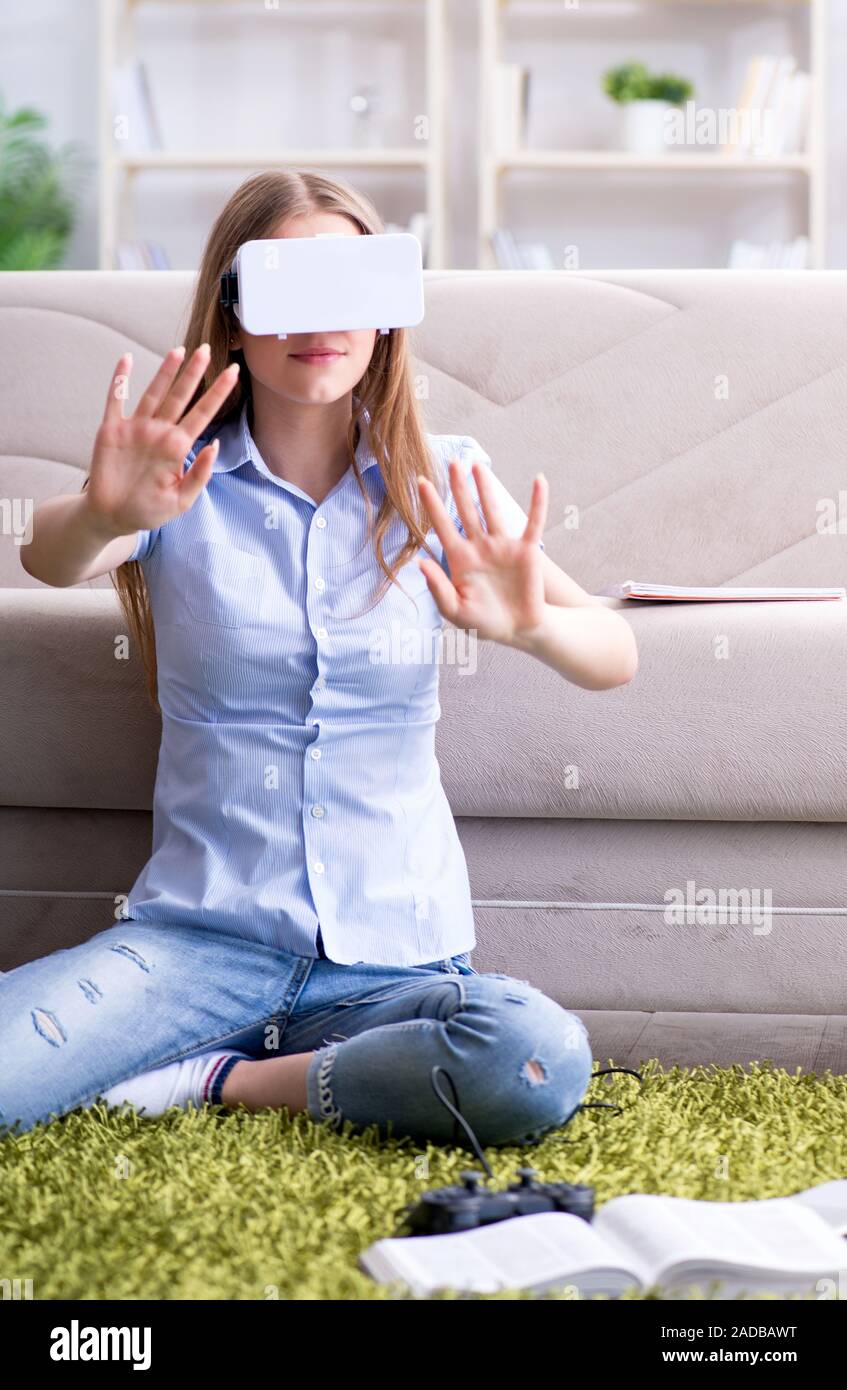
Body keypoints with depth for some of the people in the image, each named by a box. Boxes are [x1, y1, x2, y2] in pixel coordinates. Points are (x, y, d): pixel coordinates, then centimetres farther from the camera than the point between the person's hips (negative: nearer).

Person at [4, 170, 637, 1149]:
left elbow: (614, 657, -7)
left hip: (391, 948, 2)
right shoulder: (182, 478, 1)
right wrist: (105, 516, -44)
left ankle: (217, 1081, -7)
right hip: (199, 930, -1)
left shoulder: (439, 482, 2)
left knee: (539, 1063, -31)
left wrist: (529, 625, -30)